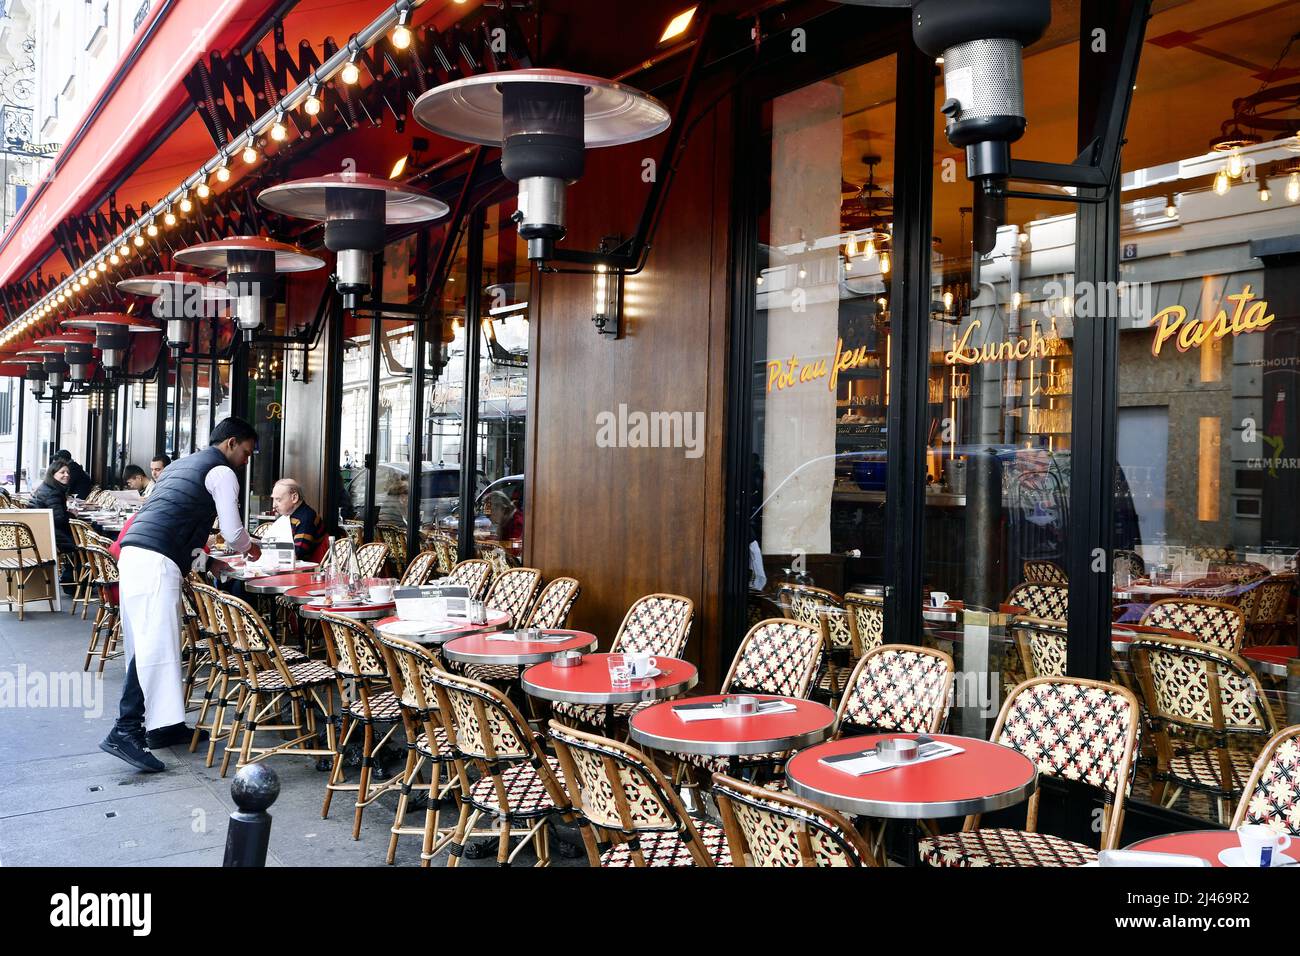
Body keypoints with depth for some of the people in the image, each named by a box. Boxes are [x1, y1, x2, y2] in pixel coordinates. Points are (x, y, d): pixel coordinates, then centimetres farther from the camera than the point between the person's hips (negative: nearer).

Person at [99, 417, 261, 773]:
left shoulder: (182, 465, 28)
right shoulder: (222, 472, 1)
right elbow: (233, 533, 1)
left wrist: (202, 559, 33)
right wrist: (249, 548, 22)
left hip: (134, 553, 10)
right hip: (156, 562, -10)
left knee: (149, 642, 11)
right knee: (156, 644, -13)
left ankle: (161, 725, 17)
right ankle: (125, 731, -17)